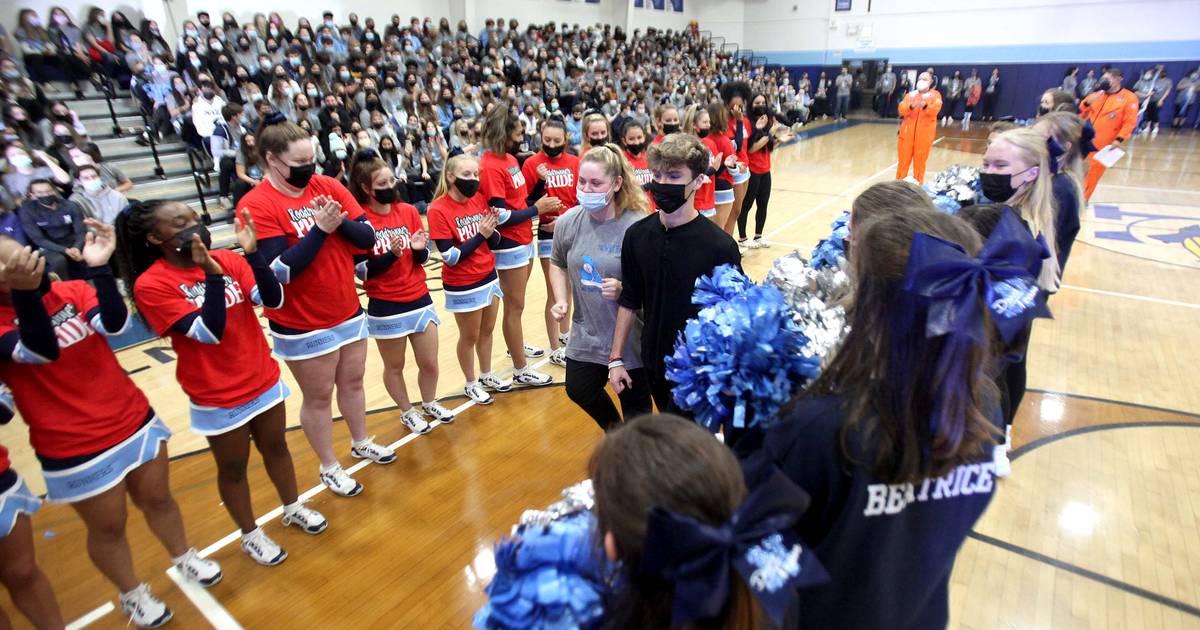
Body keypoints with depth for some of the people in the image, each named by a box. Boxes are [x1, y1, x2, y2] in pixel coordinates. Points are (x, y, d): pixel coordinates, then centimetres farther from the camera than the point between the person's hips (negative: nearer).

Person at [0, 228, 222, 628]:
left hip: (134, 421, 3)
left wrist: (99, 268, -34)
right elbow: (40, 350, -33)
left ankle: (184, 558, 46)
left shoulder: (72, 290, -5)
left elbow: (115, 324, -21)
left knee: (157, 500, 21)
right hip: (75, 450, -3)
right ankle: (133, 595, 39)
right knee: (108, 528, 15)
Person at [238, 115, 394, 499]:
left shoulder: (328, 186, -2)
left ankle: (361, 443, 43)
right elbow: (283, 270, -22)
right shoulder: (256, 205, -15)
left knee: (352, 382, 21)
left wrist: (339, 221, -24)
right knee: (319, 396, 10)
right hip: (302, 324, -5)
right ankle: (329, 468, 30)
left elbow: (368, 237, -6)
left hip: (349, 311, 5)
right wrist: (320, 228, -28)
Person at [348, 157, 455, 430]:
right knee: (394, 366, 14)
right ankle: (407, 412, 37)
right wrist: (391, 254, -27)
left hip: (420, 300, 4)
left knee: (430, 363, 13)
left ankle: (429, 404, 40)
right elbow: (363, 271, -14)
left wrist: (419, 249, -18)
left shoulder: (409, 211, 0)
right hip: (385, 307, -4)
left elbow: (422, 258, 4)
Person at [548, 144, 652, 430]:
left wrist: (624, 289, -29)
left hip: (631, 335, -5)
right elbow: (558, 264, 13)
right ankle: (614, 430, 51)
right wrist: (561, 300, -1)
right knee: (579, 390, 20)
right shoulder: (567, 222, -5)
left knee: (635, 405, 12)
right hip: (586, 332, 5)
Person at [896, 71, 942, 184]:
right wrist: (911, 106, -28)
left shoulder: (935, 95, 4)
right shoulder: (910, 94, 9)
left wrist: (925, 105, -36)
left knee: (919, 163, 4)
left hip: (924, 136, -1)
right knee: (903, 161, 5)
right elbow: (901, 110, -6)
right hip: (907, 133, 1)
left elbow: (935, 109, -15)